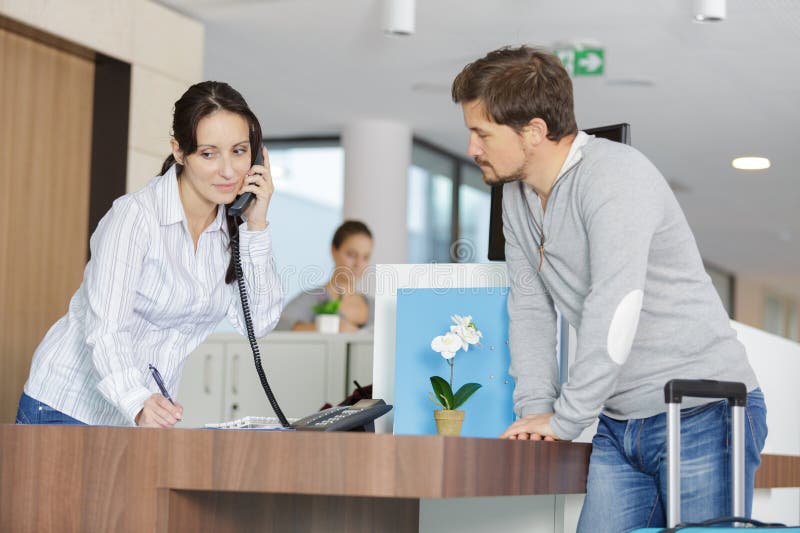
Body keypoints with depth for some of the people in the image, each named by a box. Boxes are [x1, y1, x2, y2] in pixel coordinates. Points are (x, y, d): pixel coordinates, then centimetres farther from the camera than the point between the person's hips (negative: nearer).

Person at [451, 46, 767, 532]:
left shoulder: (616, 175, -19)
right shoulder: (517, 194, 8)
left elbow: (615, 311, -27)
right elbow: (530, 308, 11)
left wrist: (564, 421, -24)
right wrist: (536, 409, -2)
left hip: (704, 416, -7)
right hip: (619, 427, 7)